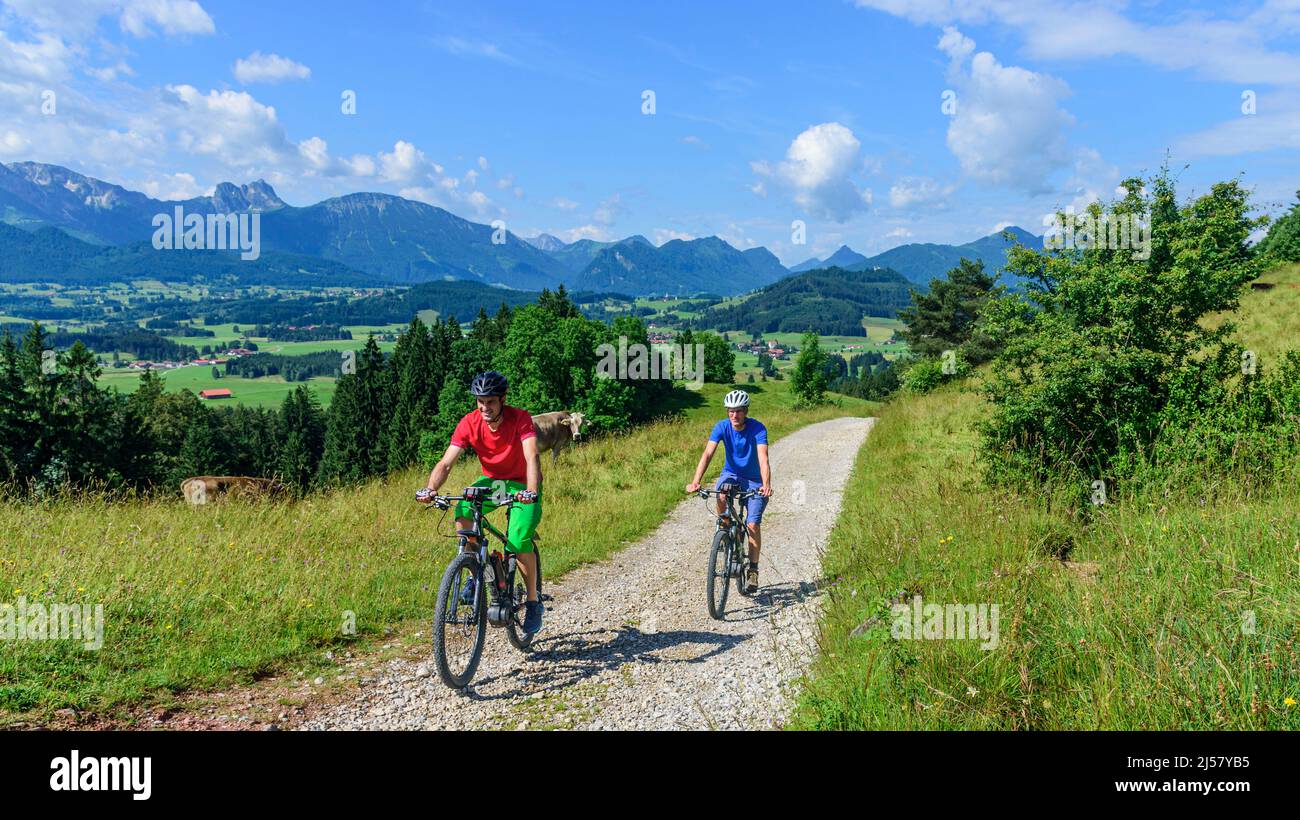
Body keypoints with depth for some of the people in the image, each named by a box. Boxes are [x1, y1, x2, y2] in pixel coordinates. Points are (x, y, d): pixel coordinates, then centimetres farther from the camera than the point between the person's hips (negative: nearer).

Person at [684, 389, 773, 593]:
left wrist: (766, 485, -52)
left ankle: (753, 571, 3)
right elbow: (707, 454, -27)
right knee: (721, 494, -33)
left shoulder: (758, 428, -23)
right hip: (731, 473, 2)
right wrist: (695, 482, -41)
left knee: (753, 525, -12)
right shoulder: (722, 427, -17)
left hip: (754, 479, -2)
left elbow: (763, 459, -35)